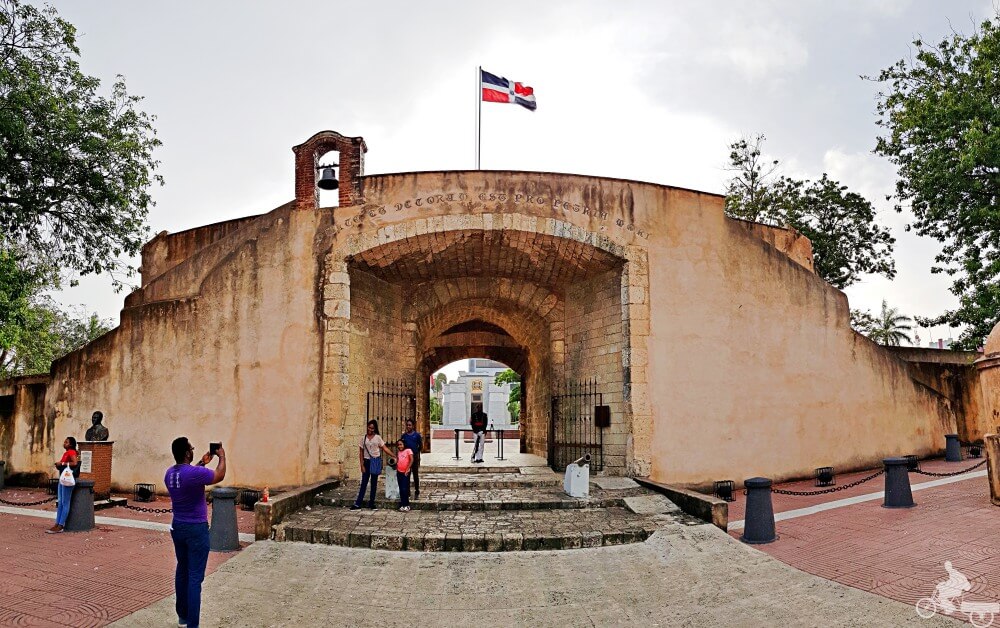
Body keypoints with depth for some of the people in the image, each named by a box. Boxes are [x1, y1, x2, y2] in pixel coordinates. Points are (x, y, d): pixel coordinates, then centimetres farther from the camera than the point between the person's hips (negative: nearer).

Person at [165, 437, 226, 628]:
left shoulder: (169, 473, 1)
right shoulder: (194, 473, -23)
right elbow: (219, 476, -8)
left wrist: (202, 462, 26)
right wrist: (222, 457, 6)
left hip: (177, 527, 8)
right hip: (196, 529, -8)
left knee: (182, 571, 19)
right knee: (195, 577, -3)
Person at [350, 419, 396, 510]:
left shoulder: (377, 438, 1)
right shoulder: (363, 438, 2)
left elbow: (385, 448, -1)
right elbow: (361, 452, 3)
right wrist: (362, 465, -3)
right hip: (367, 461, 0)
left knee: (374, 483, 7)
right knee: (364, 483, 0)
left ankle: (371, 504, 14)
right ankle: (357, 504, 3)